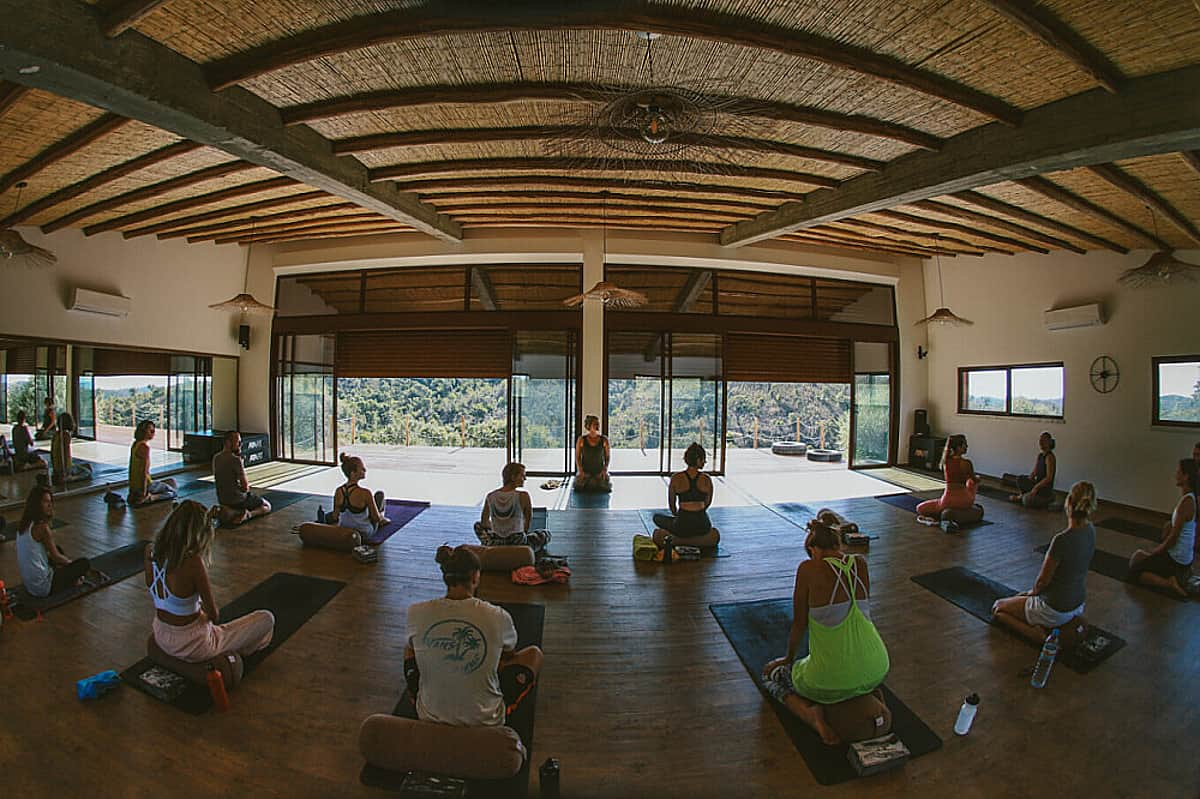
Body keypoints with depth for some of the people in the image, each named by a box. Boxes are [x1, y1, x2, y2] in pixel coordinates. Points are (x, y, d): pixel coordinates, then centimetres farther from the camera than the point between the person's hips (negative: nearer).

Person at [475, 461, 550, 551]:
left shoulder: (490, 496, -6)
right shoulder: (523, 496, -16)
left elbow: (484, 522, 9)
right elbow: (529, 520, 1)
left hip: (496, 544, 3)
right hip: (518, 545, -3)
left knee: (478, 525, 31)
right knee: (546, 533, 24)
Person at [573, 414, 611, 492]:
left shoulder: (604, 440, -4)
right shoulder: (581, 440, -5)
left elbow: (608, 456, 4)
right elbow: (577, 456, 2)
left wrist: (605, 470, -7)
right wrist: (580, 470, -8)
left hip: (600, 472, 0)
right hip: (585, 471, 0)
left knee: (606, 488, -15)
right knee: (580, 487, -14)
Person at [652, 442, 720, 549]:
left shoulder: (676, 478, -8)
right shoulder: (707, 479, -4)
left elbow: (671, 502, 6)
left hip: (682, 524, 0)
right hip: (702, 524, 0)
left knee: (657, 517, 28)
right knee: (716, 535, 35)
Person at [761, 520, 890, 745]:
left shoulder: (809, 568, -13)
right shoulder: (860, 563, -1)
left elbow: (799, 624, -3)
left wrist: (789, 658, 12)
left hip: (832, 682, -5)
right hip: (877, 670, 6)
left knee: (771, 674, 23)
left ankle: (810, 714, -1)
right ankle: (869, 693, 16)